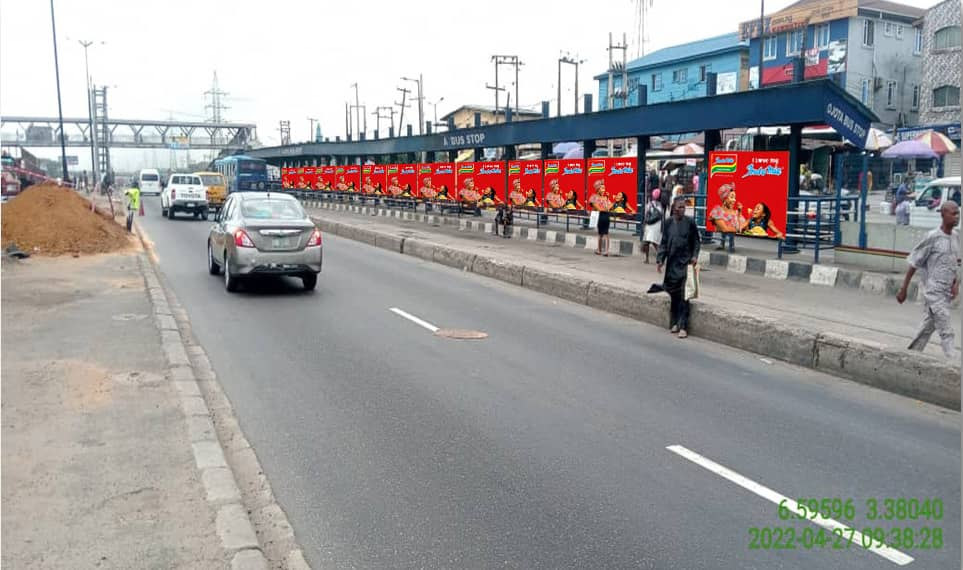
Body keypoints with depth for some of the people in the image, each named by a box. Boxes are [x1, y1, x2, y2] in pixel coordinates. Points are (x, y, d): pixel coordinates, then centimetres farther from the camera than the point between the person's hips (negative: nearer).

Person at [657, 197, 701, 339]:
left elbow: (696, 242, 4)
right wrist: (660, 259, 2)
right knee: (673, 294, 8)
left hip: (685, 263, -3)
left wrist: (694, 256, -9)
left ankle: (683, 326, -2)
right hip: (672, 263, 3)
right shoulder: (669, 222, 5)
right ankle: (674, 323, 22)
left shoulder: (690, 222, -2)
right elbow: (664, 242, 9)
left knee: (683, 296, -6)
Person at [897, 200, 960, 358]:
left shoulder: (956, 235, 6)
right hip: (934, 292, -7)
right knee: (947, 332, -8)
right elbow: (914, 263, -9)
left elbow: (955, 263, 17)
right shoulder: (933, 237, -14)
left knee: (927, 327, 17)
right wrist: (903, 290, -8)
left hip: (946, 292, 7)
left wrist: (956, 283, 1)